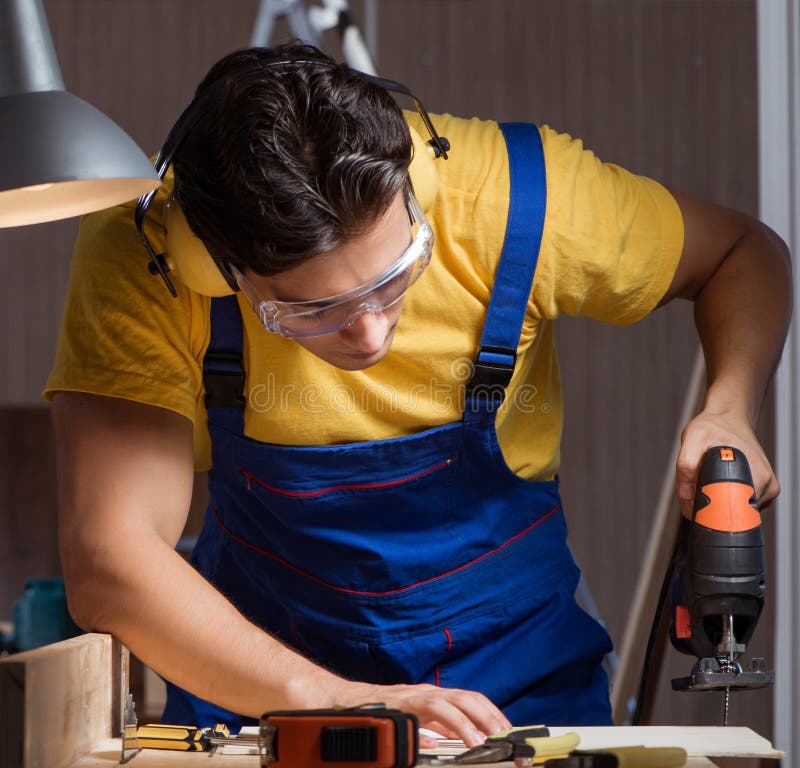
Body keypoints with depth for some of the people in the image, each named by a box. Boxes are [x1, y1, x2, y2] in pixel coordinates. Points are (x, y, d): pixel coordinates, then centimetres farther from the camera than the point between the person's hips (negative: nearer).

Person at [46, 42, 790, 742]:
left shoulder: (514, 197, -20)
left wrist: (728, 412, -19)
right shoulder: (136, 259, -24)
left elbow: (745, 251, -1)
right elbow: (108, 564, -30)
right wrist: (329, 699, -40)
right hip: (257, 680, 0)